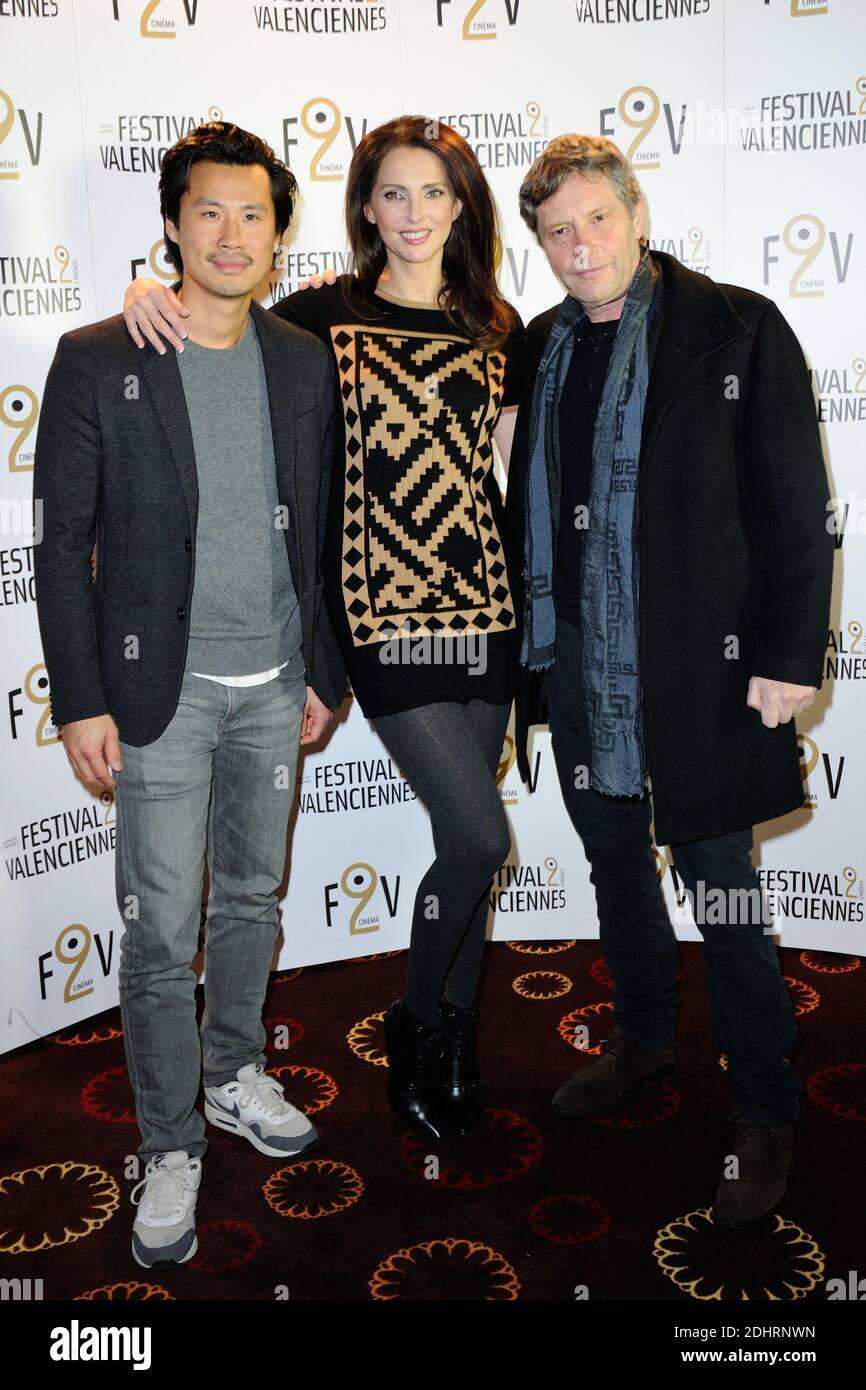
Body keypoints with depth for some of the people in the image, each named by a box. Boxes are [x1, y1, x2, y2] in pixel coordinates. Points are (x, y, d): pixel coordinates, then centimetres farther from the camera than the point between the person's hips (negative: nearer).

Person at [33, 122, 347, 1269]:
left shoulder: (306, 363, 6)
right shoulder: (96, 361, -6)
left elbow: (317, 530, 11)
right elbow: (64, 544, -6)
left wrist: (322, 669, 10)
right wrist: (80, 700, -10)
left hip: (273, 684, 4)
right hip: (161, 689, -4)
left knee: (251, 896, 17)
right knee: (161, 931, 2)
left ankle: (236, 1075, 39)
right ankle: (171, 1151, 19)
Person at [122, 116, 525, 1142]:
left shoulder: (496, 327, 11)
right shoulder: (323, 315, 0)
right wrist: (149, 293, -10)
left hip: (483, 599, 4)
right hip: (384, 608, -4)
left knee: (467, 835, 10)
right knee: (480, 835, -8)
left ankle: (456, 1033, 30)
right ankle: (416, 1026, 18)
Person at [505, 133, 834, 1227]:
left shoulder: (736, 329, -6)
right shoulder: (542, 348, 9)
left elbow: (796, 506, -9)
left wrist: (789, 654, -12)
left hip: (696, 665, -5)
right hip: (575, 659, 6)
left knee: (718, 885, 2)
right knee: (614, 858, 18)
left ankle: (763, 1113, 20)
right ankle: (643, 1039, 40)